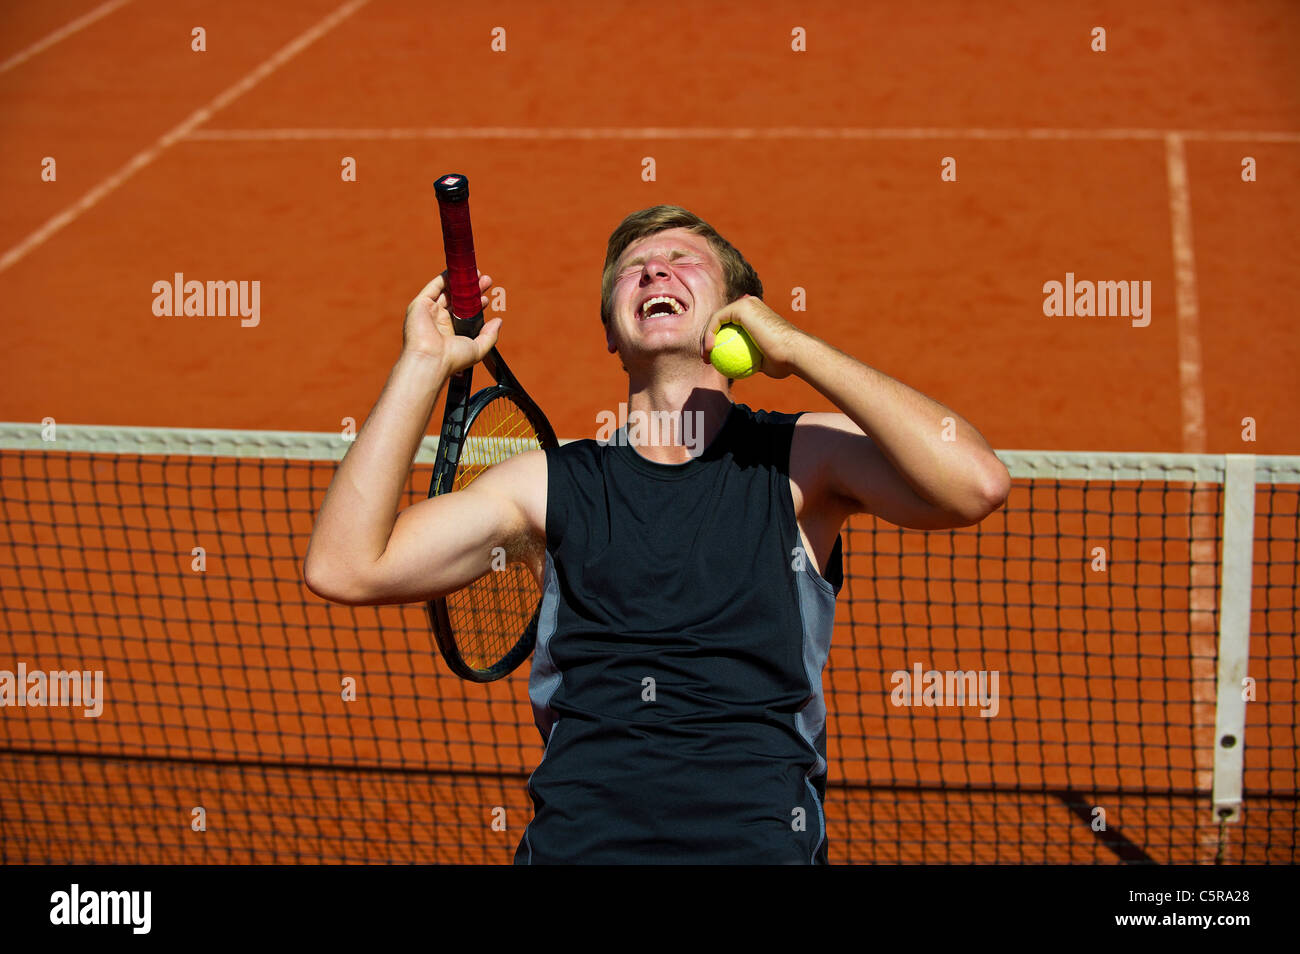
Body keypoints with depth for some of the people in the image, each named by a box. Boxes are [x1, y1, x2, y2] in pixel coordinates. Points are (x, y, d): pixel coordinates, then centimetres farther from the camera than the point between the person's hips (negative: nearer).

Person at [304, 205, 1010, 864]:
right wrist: (425, 365, 7)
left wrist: (797, 347, -2)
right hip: (575, 841, 1)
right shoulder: (550, 484, 17)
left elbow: (977, 486, -7)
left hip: (759, 840, -1)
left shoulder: (803, 458, 12)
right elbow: (343, 566, 9)